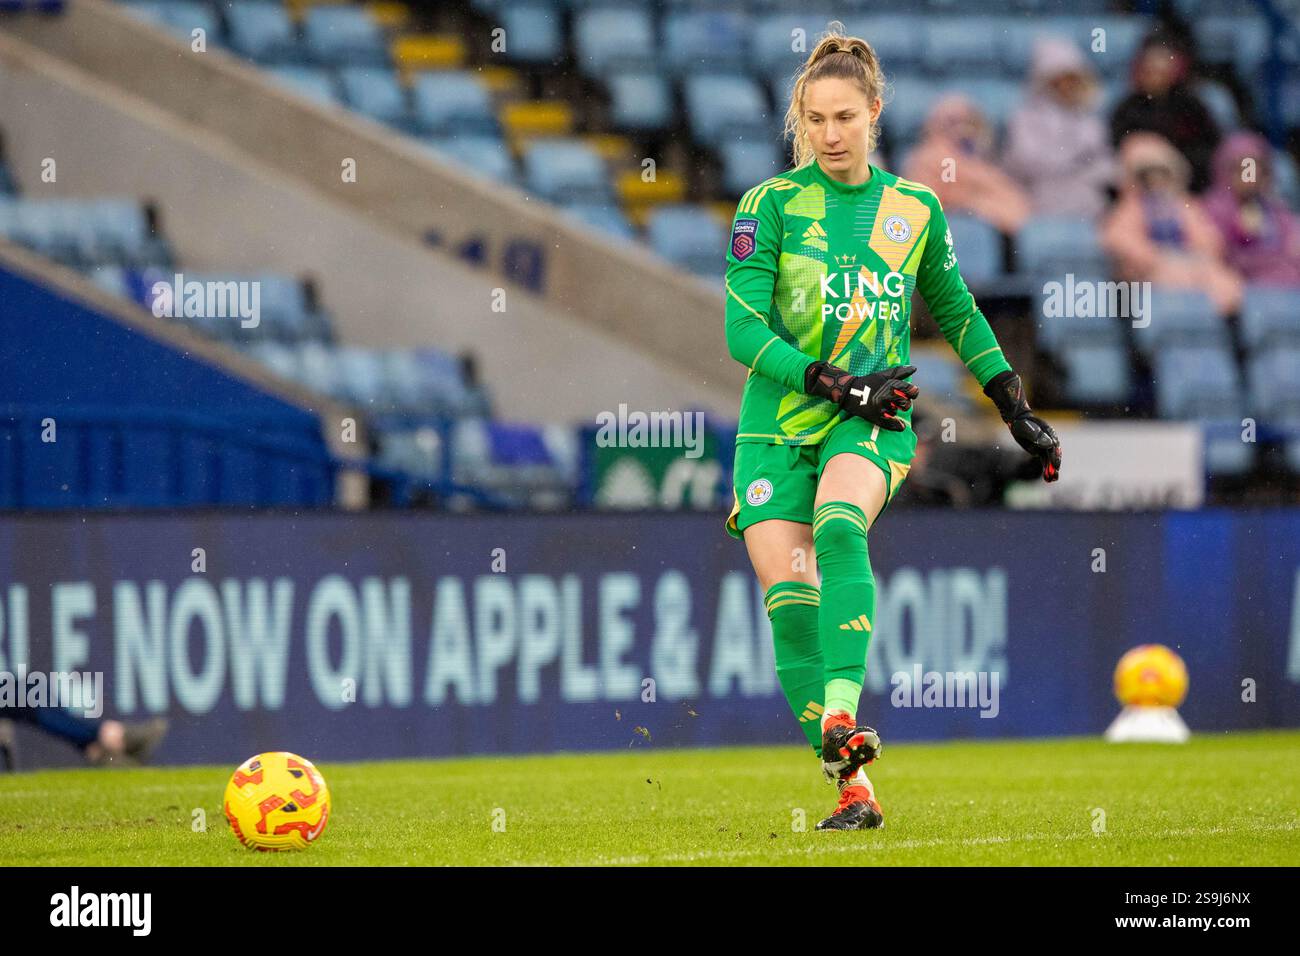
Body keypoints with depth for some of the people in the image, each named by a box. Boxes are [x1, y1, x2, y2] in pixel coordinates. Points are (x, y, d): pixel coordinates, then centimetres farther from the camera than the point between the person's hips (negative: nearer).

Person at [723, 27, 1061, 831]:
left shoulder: (916, 209, 7)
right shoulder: (770, 204, -2)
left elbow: (956, 310, 23)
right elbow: (743, 329, -9)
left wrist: (1017, 410, 22)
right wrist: (835, 384, -20)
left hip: (873, 421, 0)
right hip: (777, 426, 0)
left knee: (839, 527, -33)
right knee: (790, 604, -12)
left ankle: (842, 714, -43)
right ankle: (853, 790, -5)